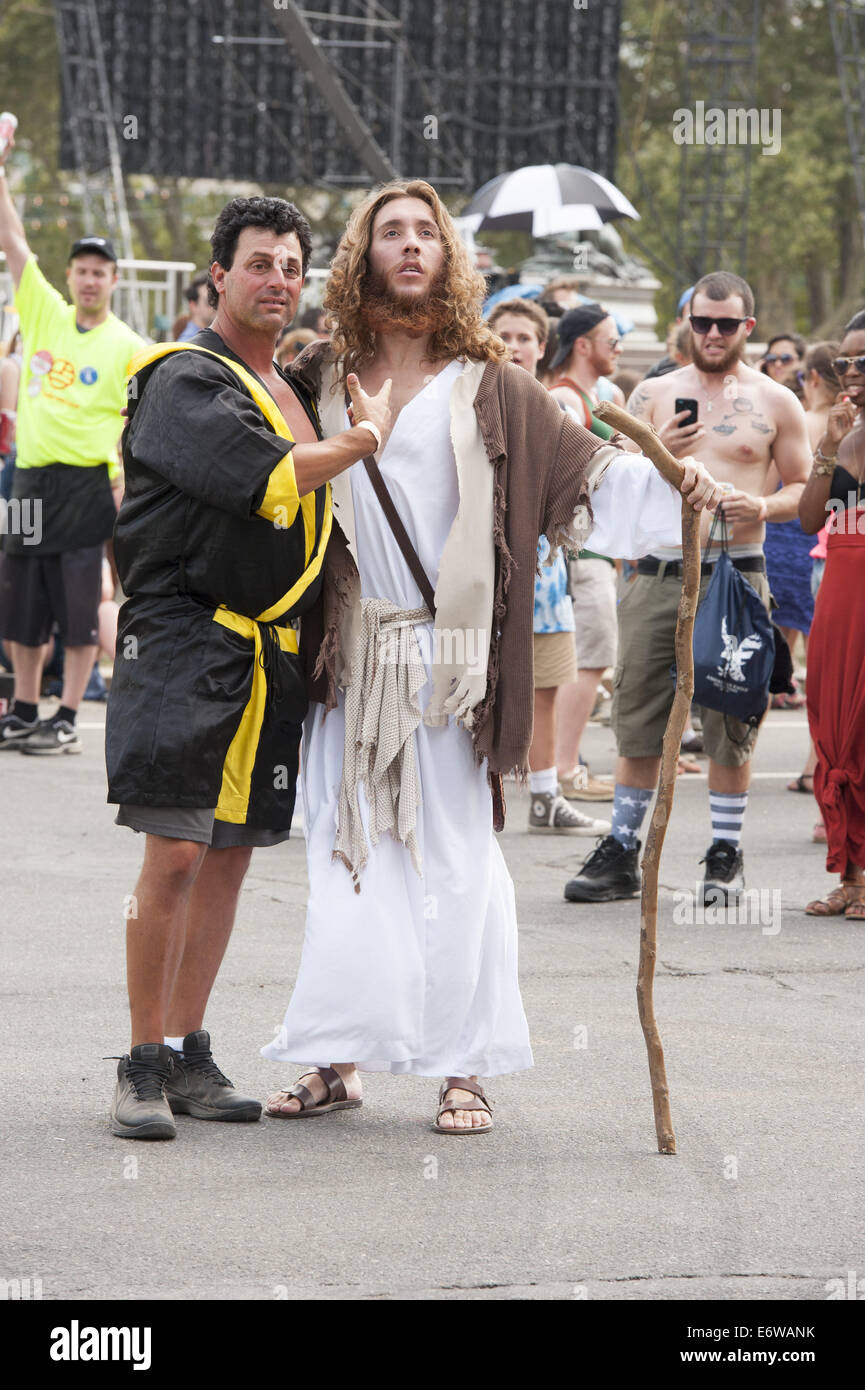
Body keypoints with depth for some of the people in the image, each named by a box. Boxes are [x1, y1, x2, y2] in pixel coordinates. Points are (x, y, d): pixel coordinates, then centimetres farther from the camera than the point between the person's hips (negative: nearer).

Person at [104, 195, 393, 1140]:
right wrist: (366, 436, -15)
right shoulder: (187, 380, -8)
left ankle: (189, 1056, 15)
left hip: (270, 654, 8)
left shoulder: (292, 390, 19)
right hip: (184, 645, -8)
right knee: (174, 853, -12)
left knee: (230, 854, 9)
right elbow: (268, 480, -22)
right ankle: (144, 1065, -5)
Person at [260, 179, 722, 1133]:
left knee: (452, 856, -3)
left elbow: (578, 463, 0)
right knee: (347, 849, 4)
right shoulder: (323, 377, 11)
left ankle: (463, 1066, 3)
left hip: (447, 656, -2)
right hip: (349, 652, 2)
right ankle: (337, 1060, 10)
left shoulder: (485, 386, 4)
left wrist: (671, 482, -14)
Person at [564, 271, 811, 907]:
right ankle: (621, 853, 11)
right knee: (637, 717, 3)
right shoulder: (654, 394, 11)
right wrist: (658, 451, -9)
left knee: (731, 722, 0)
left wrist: (763, 507, -12)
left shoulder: (775, 403, 6)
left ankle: (727, 855, 11)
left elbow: (805, 489, 9)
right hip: (658, 571, 2)